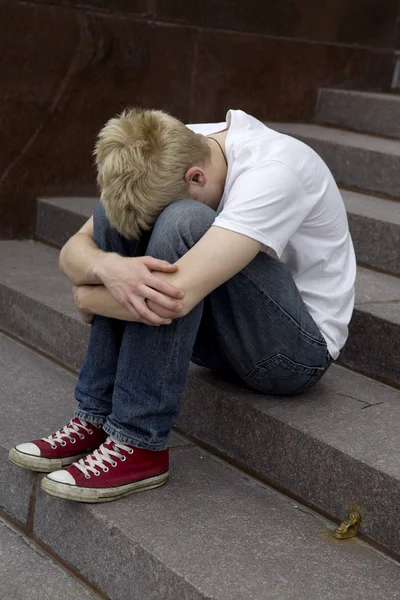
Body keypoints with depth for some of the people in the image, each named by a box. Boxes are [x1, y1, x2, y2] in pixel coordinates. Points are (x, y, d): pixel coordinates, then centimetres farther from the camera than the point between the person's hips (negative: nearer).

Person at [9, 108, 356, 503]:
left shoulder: (273, 171, -28)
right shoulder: (174, 153, -7)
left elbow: (174, 297, -37)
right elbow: (73, 250, -8)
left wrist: (88, 297, -19)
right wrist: (107, 267, -32)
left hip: (299, 349, -7)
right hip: (223, 337, 7)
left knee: (182, 222, -30)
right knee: (113, 214, -10)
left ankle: (140, 446, -22)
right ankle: (97, 418, -7)